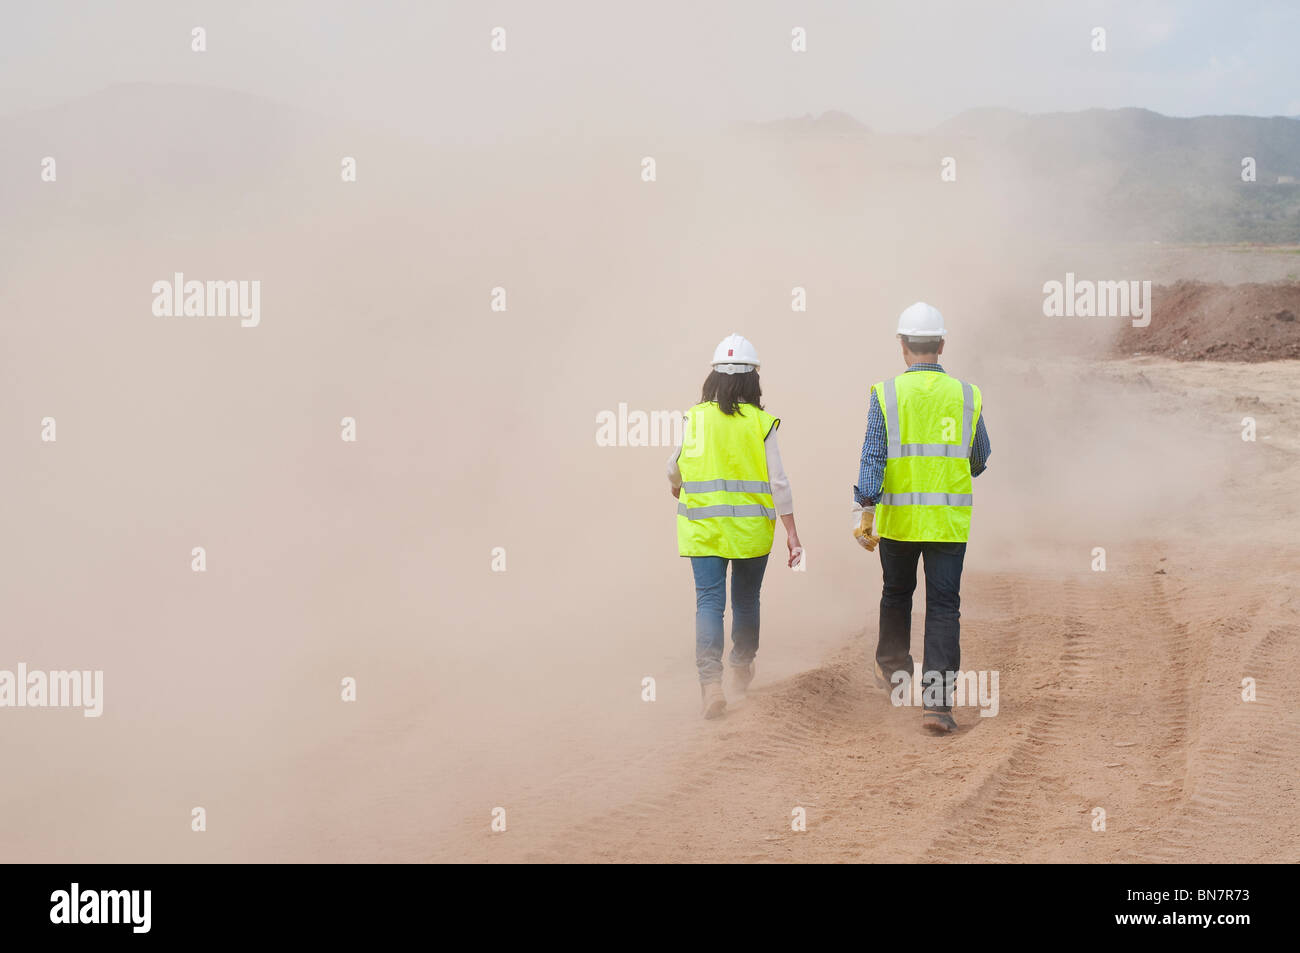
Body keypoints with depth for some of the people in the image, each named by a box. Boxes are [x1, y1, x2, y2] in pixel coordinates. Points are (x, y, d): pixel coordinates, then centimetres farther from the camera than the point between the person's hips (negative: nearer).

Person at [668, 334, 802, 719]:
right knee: (746, 599, 17)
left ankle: (711, 679, -19)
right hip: (751, 527, 0)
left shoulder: (694, 418, -2)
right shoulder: (761, 423, -5)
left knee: (709, 601, -2)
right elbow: (778, 481, -6)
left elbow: (675, 467, 11)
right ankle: (740, 670, 34)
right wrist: (791, 532, 0)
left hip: (703, 525, 0)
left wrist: (677, 487, 35)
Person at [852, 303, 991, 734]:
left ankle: (892, 666, 40)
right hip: (949, 520, 0)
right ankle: (936, 700, -8)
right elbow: (979, 461, 12)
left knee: (896, 593, 23)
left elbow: (873, 456, -12)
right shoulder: (966, 396, 2)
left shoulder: (887, 394, -5)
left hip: (898, 518, 0)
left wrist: (864, 511, -13)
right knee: (943, 607, 0)